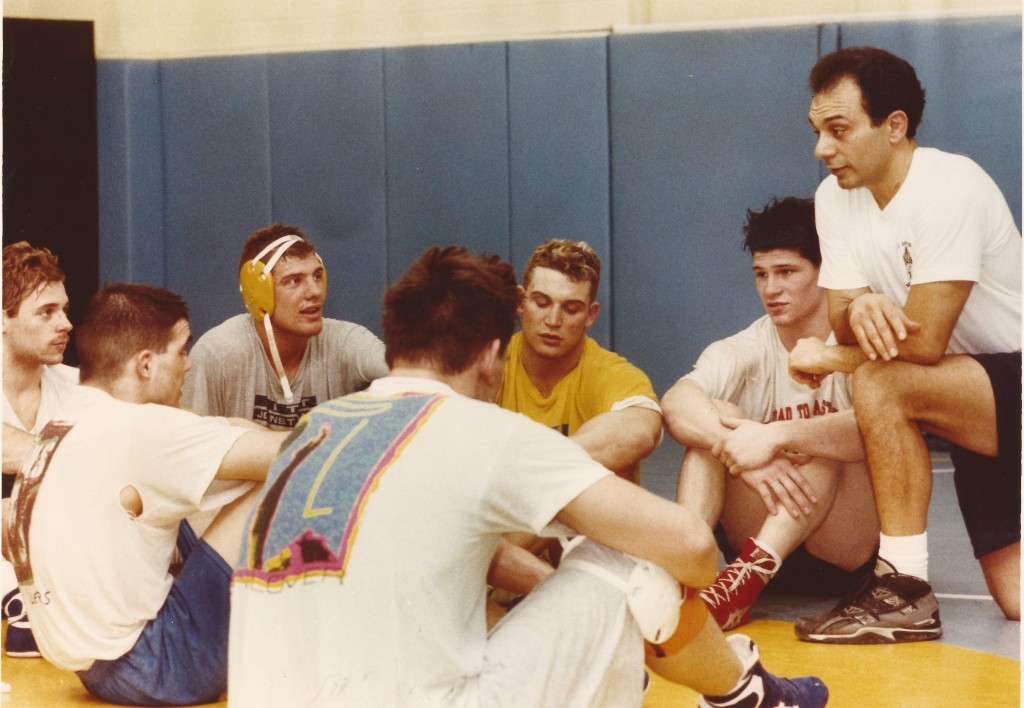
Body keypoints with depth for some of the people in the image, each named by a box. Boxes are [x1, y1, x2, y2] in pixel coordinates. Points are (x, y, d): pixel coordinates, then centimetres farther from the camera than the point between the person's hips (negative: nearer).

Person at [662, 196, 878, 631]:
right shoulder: (745, 351, 3)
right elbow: (675, 403, -19)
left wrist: (778, 437, -38)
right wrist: (739, 447, -36)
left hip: (847, 550, -3)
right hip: (763, 539, 3)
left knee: (823, 441, -28)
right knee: (716, 417, -17)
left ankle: (744, 583, -41)